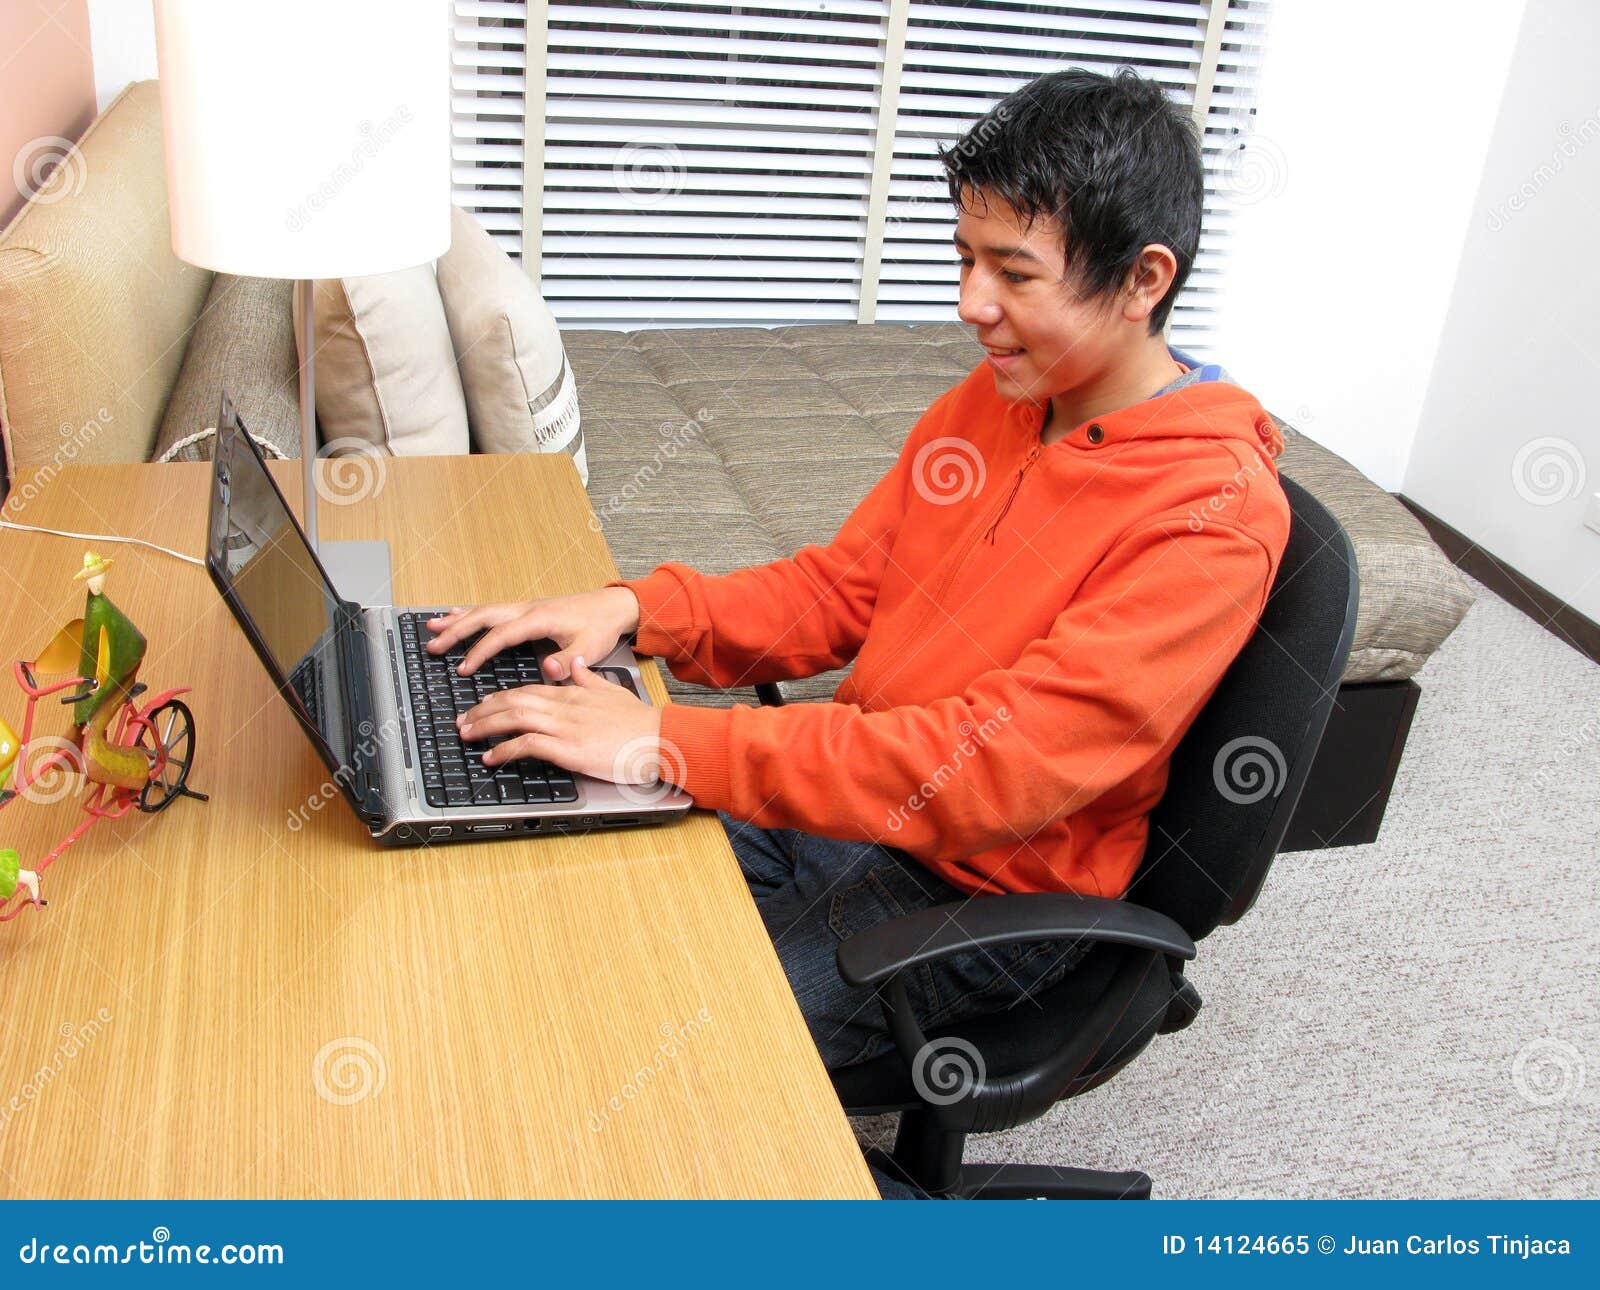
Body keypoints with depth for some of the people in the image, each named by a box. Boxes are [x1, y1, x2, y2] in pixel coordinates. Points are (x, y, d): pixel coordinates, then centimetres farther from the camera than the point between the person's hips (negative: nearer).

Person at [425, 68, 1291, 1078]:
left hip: (986, 885, -7)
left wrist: (667, 742, -33)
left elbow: (1004, 766, -30)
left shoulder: (1213, 515, -23)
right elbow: (841, 586, 7)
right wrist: (634, 610, -10)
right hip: (855, 793, 7)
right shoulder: (994, 395, 3)